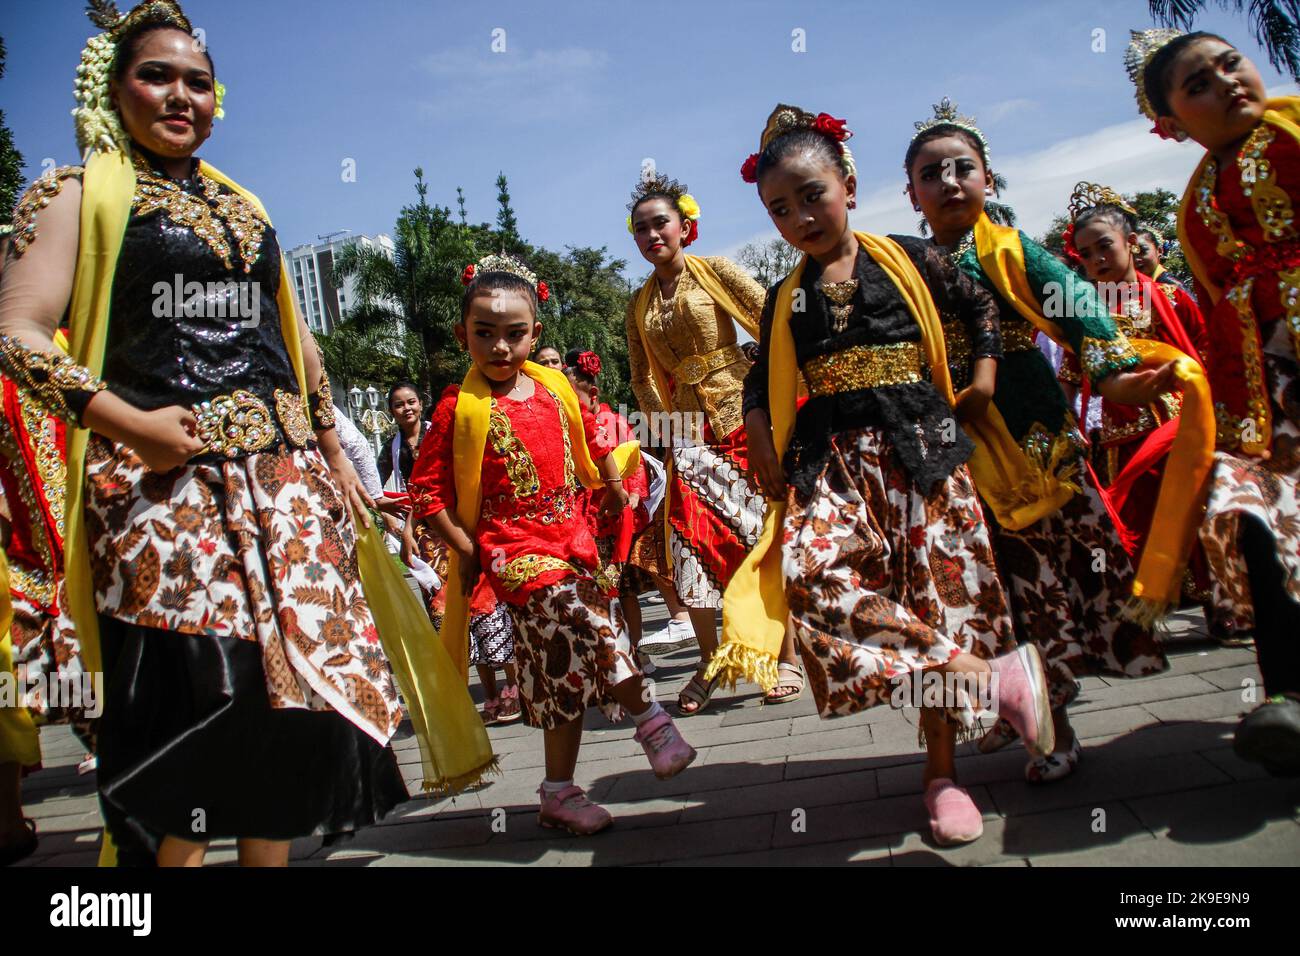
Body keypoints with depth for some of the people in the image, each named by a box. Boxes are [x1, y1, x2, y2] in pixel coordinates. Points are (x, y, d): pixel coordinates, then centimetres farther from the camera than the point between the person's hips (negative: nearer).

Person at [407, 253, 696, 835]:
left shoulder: (554, 387, 4)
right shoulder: (459, 409, -10)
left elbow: (593, 442, 21)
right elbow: (425, 489, -8)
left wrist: (614, 493, 24)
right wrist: (466, 548, -11)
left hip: (571, 540, 5)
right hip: (514, 548, -5)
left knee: (570, 667, 8)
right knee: (584, 619, -28)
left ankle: (560, 795, 22)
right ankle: (648, 716, -5)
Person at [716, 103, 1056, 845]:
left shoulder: (907, 259, 7)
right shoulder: (786, 299, 12)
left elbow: (981, 305, 18)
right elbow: (763, 383, 17)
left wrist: (984, 376, 8)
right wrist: (763, 448, 4)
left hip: (919, 444, -1)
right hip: (831, 460, 1)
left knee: (939, 584, -5)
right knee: (814, 570, -25)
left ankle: (943, 770, 12)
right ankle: (995, 674, -18)